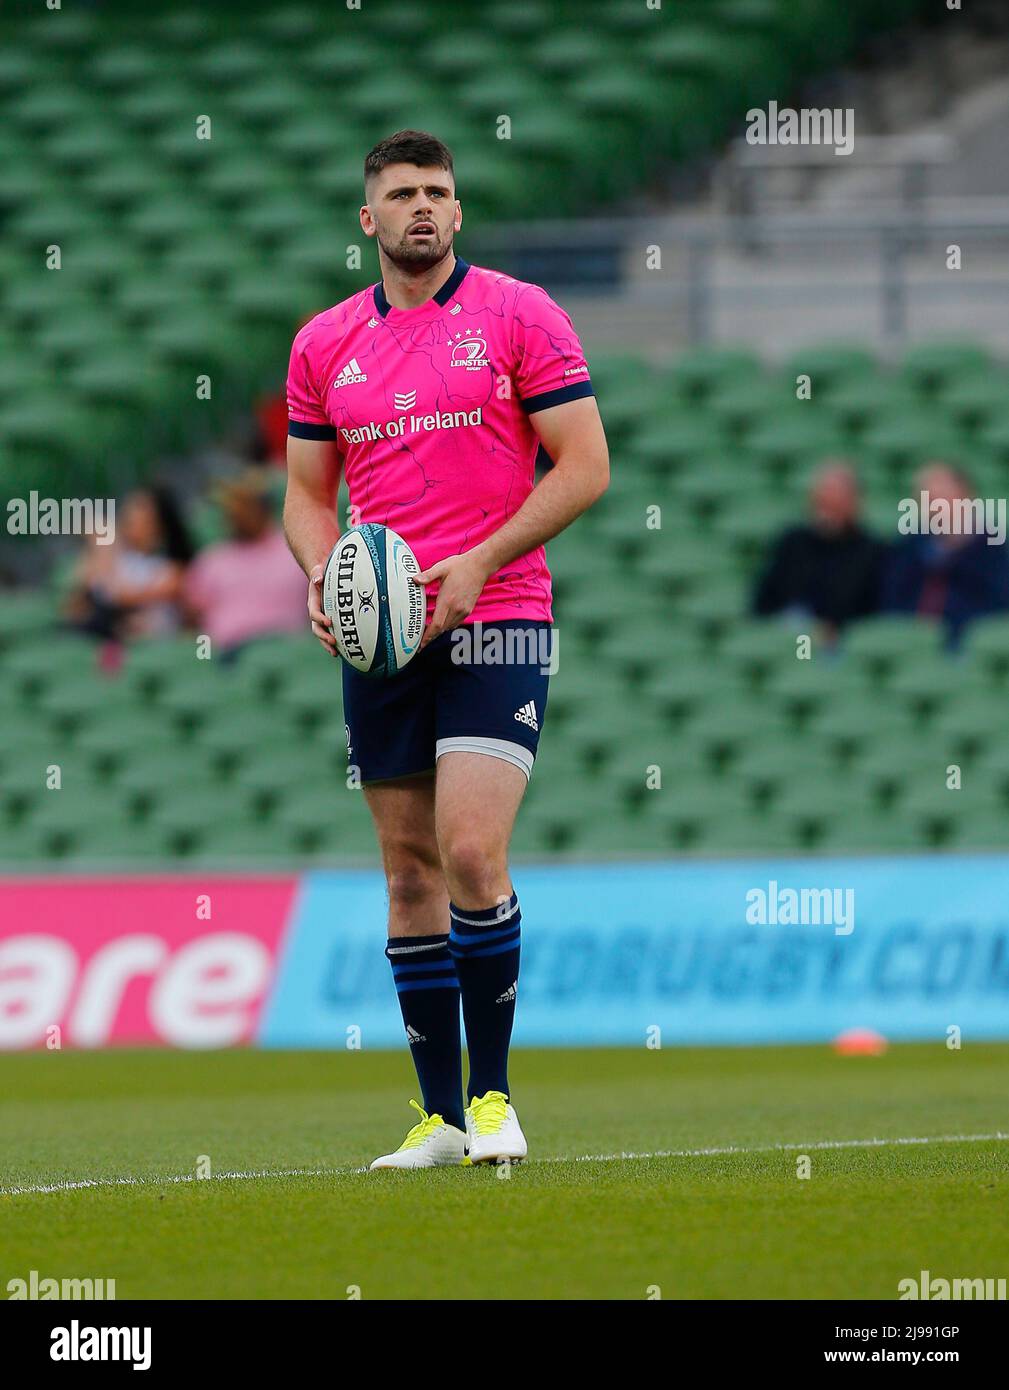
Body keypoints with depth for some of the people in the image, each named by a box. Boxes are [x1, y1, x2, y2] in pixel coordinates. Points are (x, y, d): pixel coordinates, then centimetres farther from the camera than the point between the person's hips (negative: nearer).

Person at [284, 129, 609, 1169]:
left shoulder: (519, 314, -1)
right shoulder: (324, 344, 11)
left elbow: (584, 466, -4)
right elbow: (307, 490, 18)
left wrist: (476, 565, -13)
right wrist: (323, 576, -4)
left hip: (496, 623, -4)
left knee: (472, 855, -17)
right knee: (410, 871, 5)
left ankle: (491, 1094, -5)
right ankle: (441, 1114, 11)